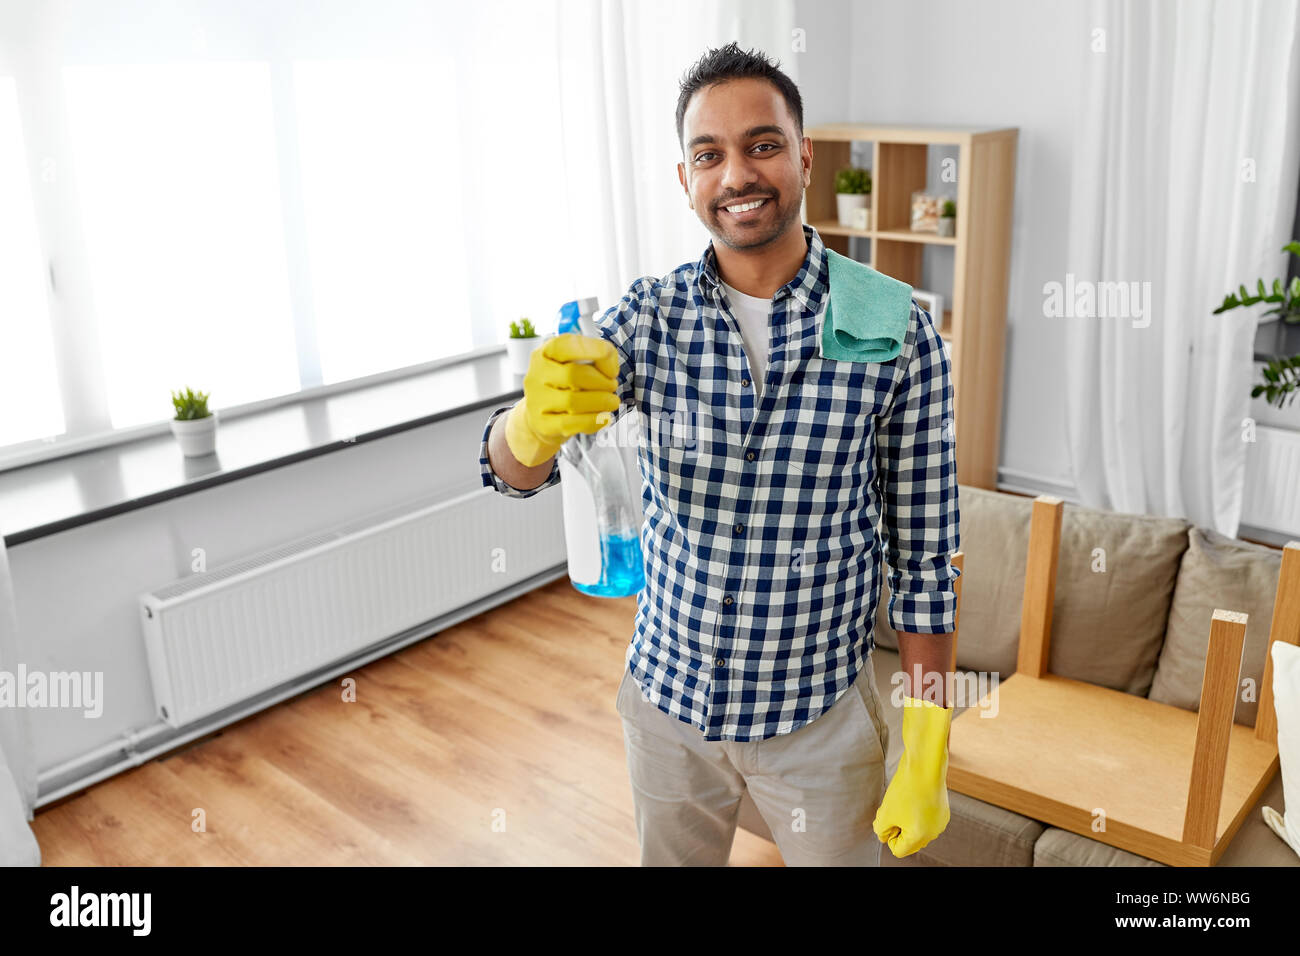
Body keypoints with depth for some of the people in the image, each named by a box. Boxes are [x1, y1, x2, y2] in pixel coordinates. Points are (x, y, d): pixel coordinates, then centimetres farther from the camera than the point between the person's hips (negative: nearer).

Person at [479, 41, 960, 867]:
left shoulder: (895, 333, -15)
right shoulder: (648, 317, -8)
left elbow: (923, 557, -9)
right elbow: (513, 472, -15)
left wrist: (928, 756, -9)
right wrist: (538, 420, -40)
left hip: (819, 717, -2)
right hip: (667, 698, 3)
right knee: (670, 857, 24)